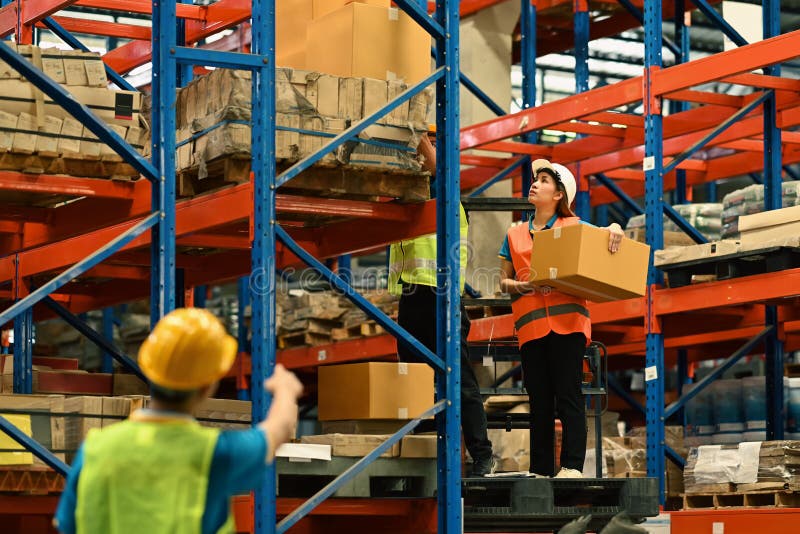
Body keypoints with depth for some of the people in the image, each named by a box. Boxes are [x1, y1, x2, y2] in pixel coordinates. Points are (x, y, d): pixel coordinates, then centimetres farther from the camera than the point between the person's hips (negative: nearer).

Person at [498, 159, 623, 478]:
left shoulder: (574, 227, 10)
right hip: (529, 324, 3)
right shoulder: (514, 235, 18)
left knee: (568, 394, -7)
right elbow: (503, 282, 15)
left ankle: (572, 465, -8)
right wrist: (517, 286, -7)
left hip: (566, 319, -3)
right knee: (539, 399, 4)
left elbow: (606, 244, 10)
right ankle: (540, 470, 6)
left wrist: (614, 229, -12)